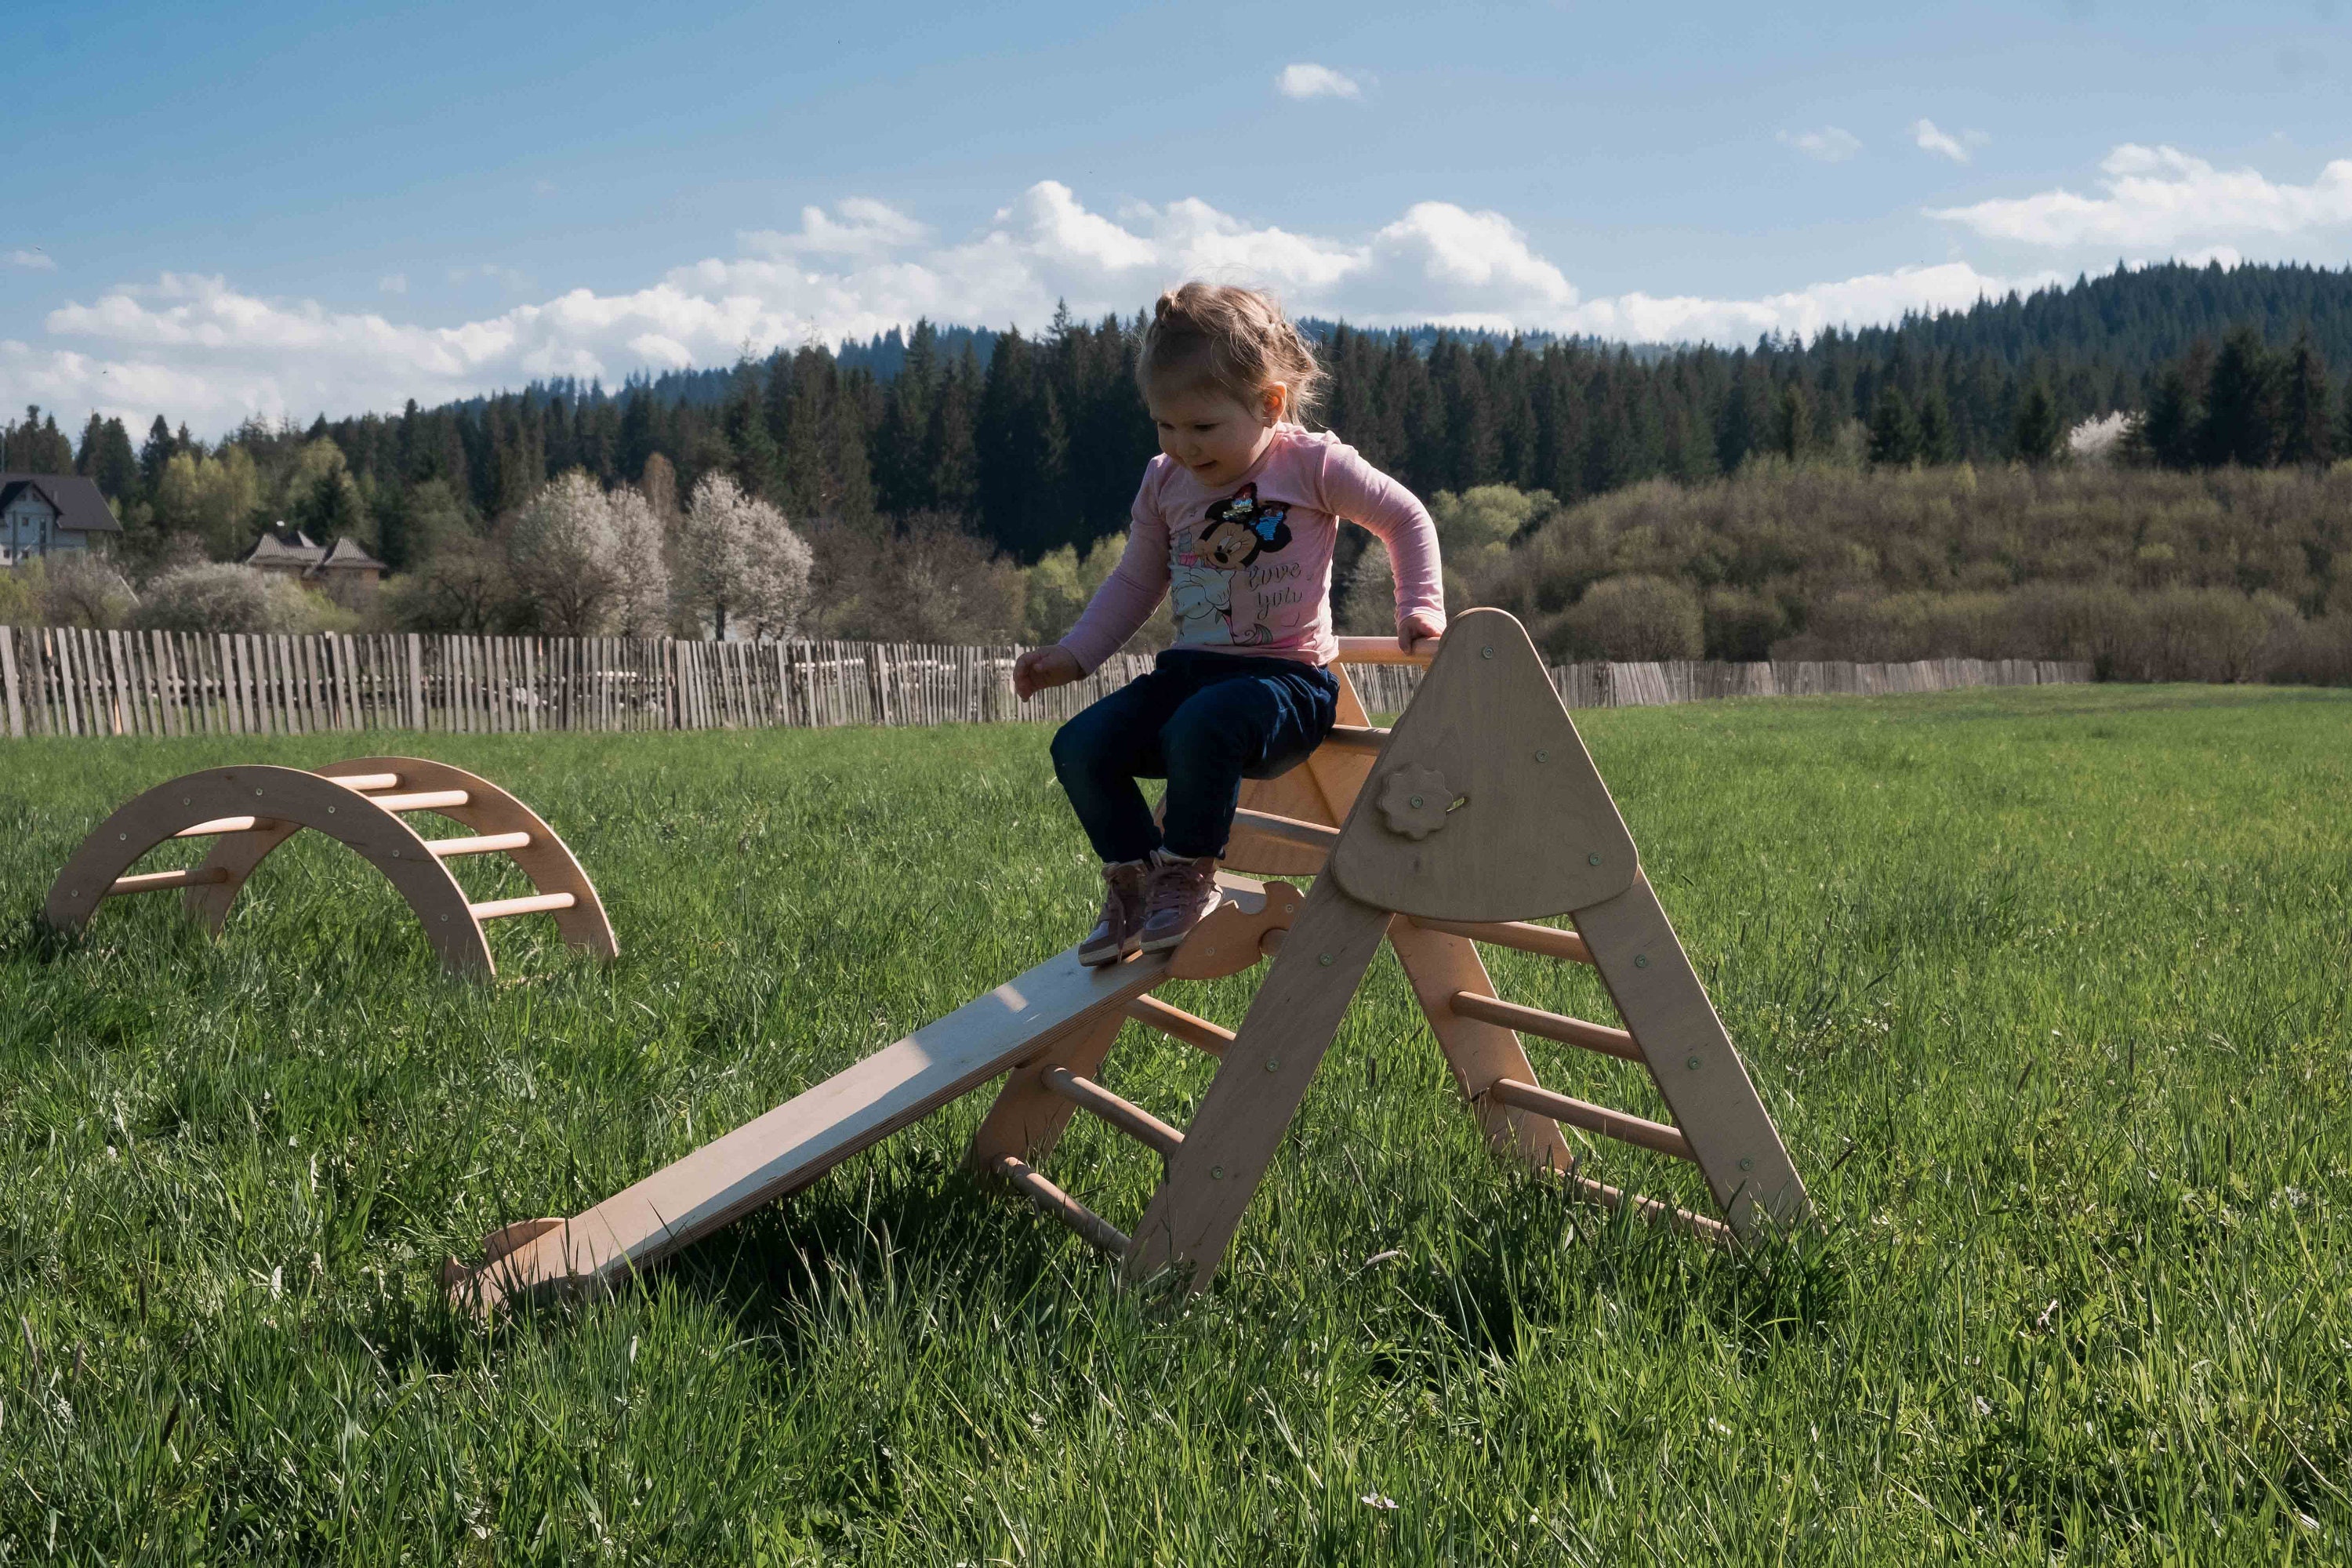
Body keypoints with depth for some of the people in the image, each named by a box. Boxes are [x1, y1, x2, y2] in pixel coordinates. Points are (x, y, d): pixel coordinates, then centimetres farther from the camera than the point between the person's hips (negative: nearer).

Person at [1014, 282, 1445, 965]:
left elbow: (1405, 519, 6)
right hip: (1190, 670, 6)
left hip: (1287, 676, -6)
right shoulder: (1164, 483, 10)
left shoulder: (1313, 464, -5)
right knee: (1080, 747, -14)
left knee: (1201, 727, -37)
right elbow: (1136, 581, 19)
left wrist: (1420, 608, -4)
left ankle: (1189, 876, -14)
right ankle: (1131, 878, 5)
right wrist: (1073, 655, 10)